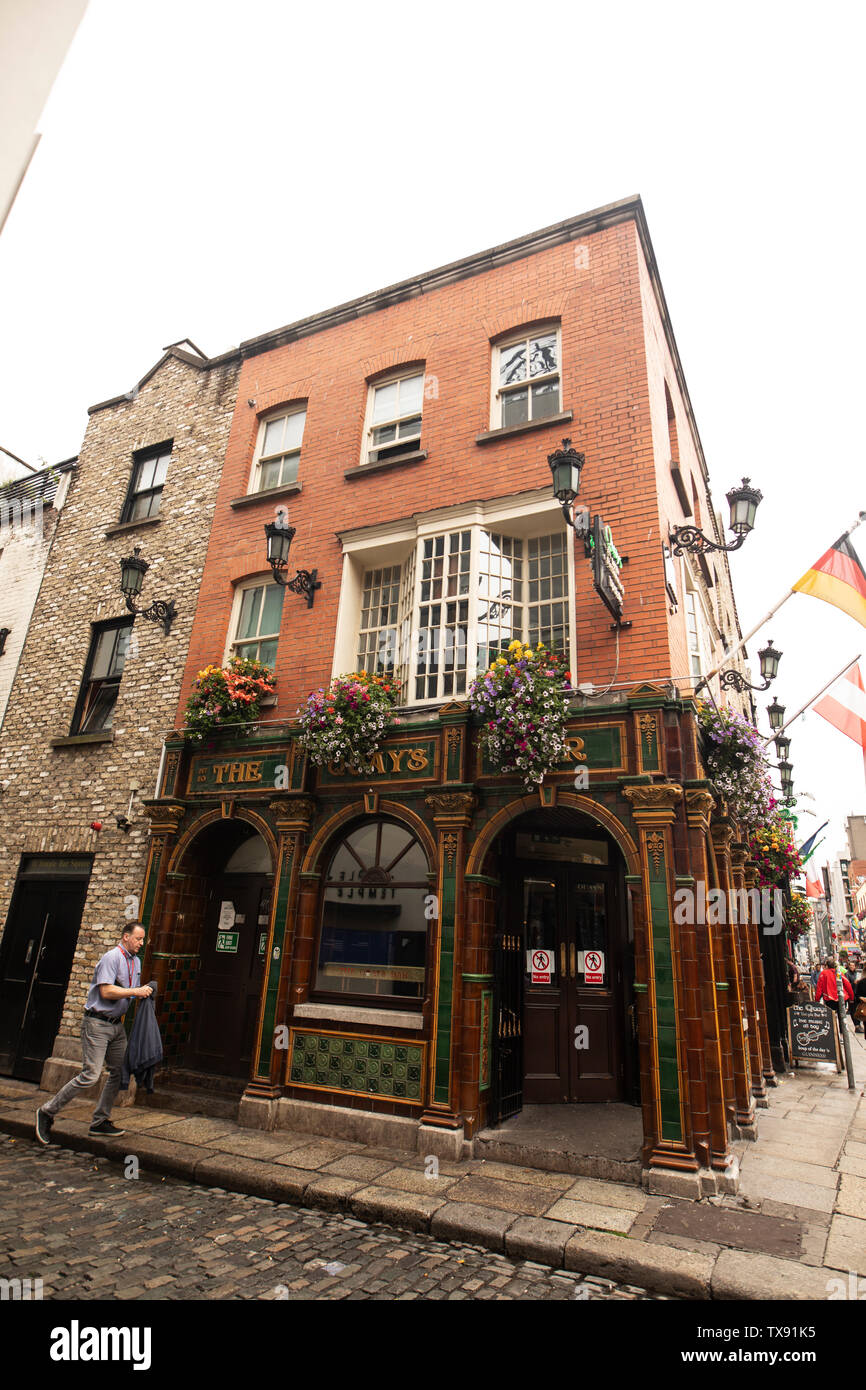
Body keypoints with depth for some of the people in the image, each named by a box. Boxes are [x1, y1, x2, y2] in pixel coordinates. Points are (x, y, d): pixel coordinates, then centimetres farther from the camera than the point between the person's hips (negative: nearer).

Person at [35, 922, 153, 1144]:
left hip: (117, 1025, 9)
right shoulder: (111, 957, -16)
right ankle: (47, 1111, 9)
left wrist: (143, 993, 1)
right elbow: (106, 991, -24)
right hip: (97, 1024, -9)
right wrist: (137, 992, -22)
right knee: (90, 1075, -9)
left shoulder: (136, 961, 12)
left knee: (119, 1072, 7)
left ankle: (100, 1121, 20)